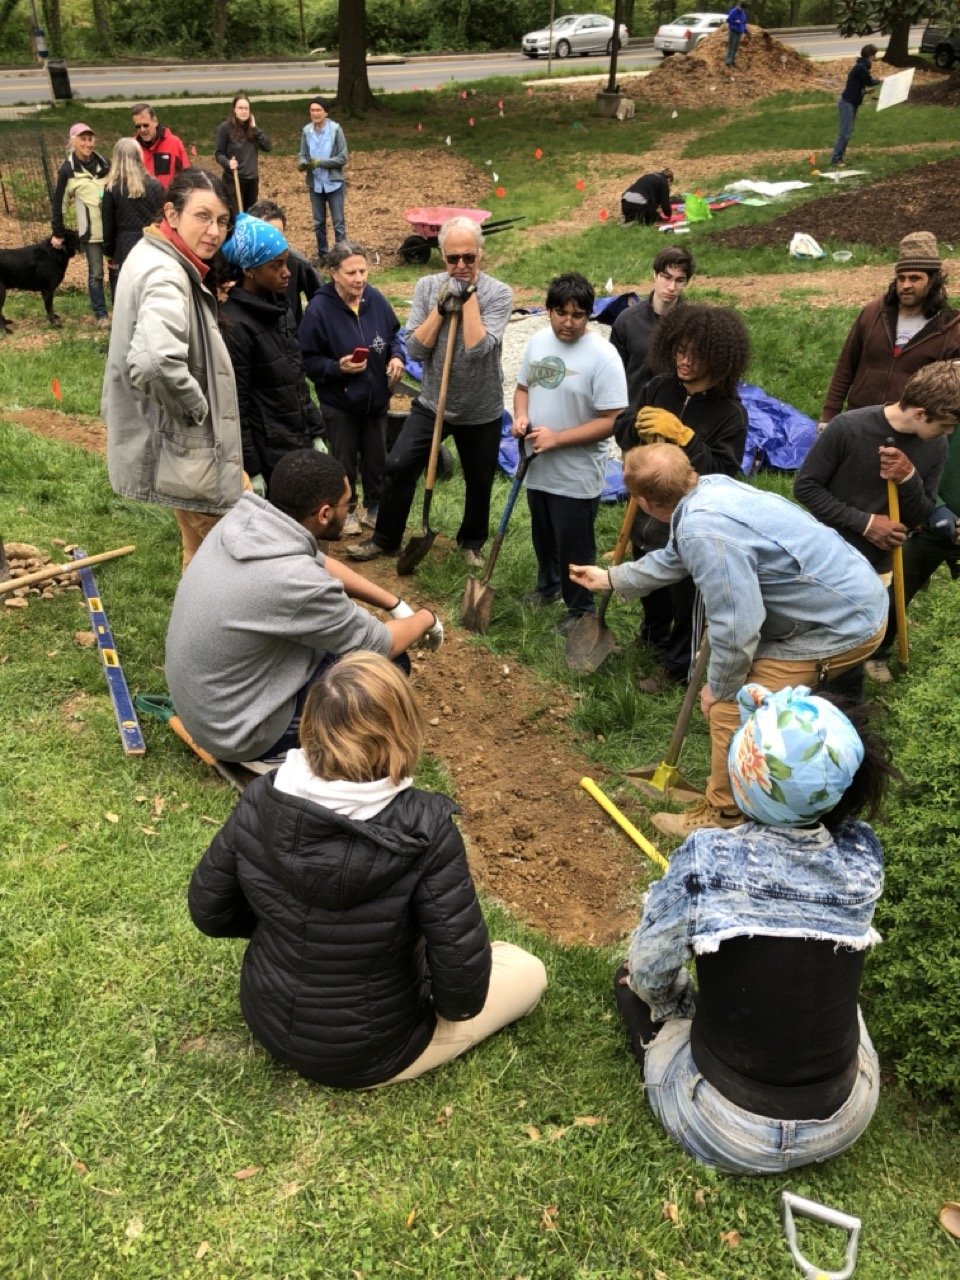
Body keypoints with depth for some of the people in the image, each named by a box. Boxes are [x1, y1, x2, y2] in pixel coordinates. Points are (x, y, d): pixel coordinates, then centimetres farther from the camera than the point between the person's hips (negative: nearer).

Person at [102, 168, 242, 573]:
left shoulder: (156, 256, 8)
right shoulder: (166, 278, -25)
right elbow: (154, 362, -43)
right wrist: (197, 408, -27)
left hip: (186, 440, 10)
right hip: (183, 446, -10)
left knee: (203, 548, 24)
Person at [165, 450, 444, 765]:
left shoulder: (243, 519, -9)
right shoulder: (295, 581, -32)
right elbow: (381, 645, -15)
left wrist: (396, 605, 11)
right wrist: (426, 619, 5)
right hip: (236, 730, -8)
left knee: (341, 614, 15)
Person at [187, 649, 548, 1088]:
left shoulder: (261, 801, -19)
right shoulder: (424, 829, -31)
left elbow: (208, 912, -4)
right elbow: (462, 977, -25)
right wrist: (453, 1004, -1)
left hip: (267, 1020, 5)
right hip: (363, 1055, -5)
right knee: (529, 972, 14)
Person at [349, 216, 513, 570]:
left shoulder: (498, 293, -14)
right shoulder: (427, 286, -5)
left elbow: (478, 349, -28)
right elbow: (415, 349, -12)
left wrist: (469, 296, -23)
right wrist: (441, 307, -20)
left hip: (481, 410, -2)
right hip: (432, 403, 2)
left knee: (479, 482, 13)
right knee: (398, 467, -5)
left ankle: (472, 542, 38)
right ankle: (386, 539, 15)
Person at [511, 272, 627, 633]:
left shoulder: (602, 356, -20)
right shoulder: (538, 341, 0)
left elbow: (610, 422, -22)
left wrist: (557, 438, -25)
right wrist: (521, 415, -8)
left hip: (577, 475, -6)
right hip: (537, 467, 6)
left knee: (575, 547, 8)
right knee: (543, 537, 25)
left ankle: (580, 609, 28)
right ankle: (548, 586, 49)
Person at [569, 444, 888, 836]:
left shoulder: (704, 532, -29)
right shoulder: (712, 486, 2)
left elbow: (736, 630, -28)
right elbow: (675, 557, 21)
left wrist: (718, 688, -8)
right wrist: (610, 578, 33)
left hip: (843, 625, -10)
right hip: (851, 598, 10)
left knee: (731, 710, -4)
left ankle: (721, 816, 15)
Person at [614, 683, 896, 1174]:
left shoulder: (705, 860, -24)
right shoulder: (863, 857, -14)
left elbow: (649, 976, -11)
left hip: (725, 1131, -3)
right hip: (845, 1121, 4)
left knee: (632, 977, 21)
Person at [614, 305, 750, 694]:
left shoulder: (730, 412, -17)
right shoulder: (659, 388, -4)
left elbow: (721, 473, -25)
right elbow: (622, 430, 3)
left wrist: (682, 436, -32)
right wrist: (638, 428, -20)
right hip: (645, 510, 6)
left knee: (685, 596, 8)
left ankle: (677, 665, 29)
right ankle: (652, 635, 54)